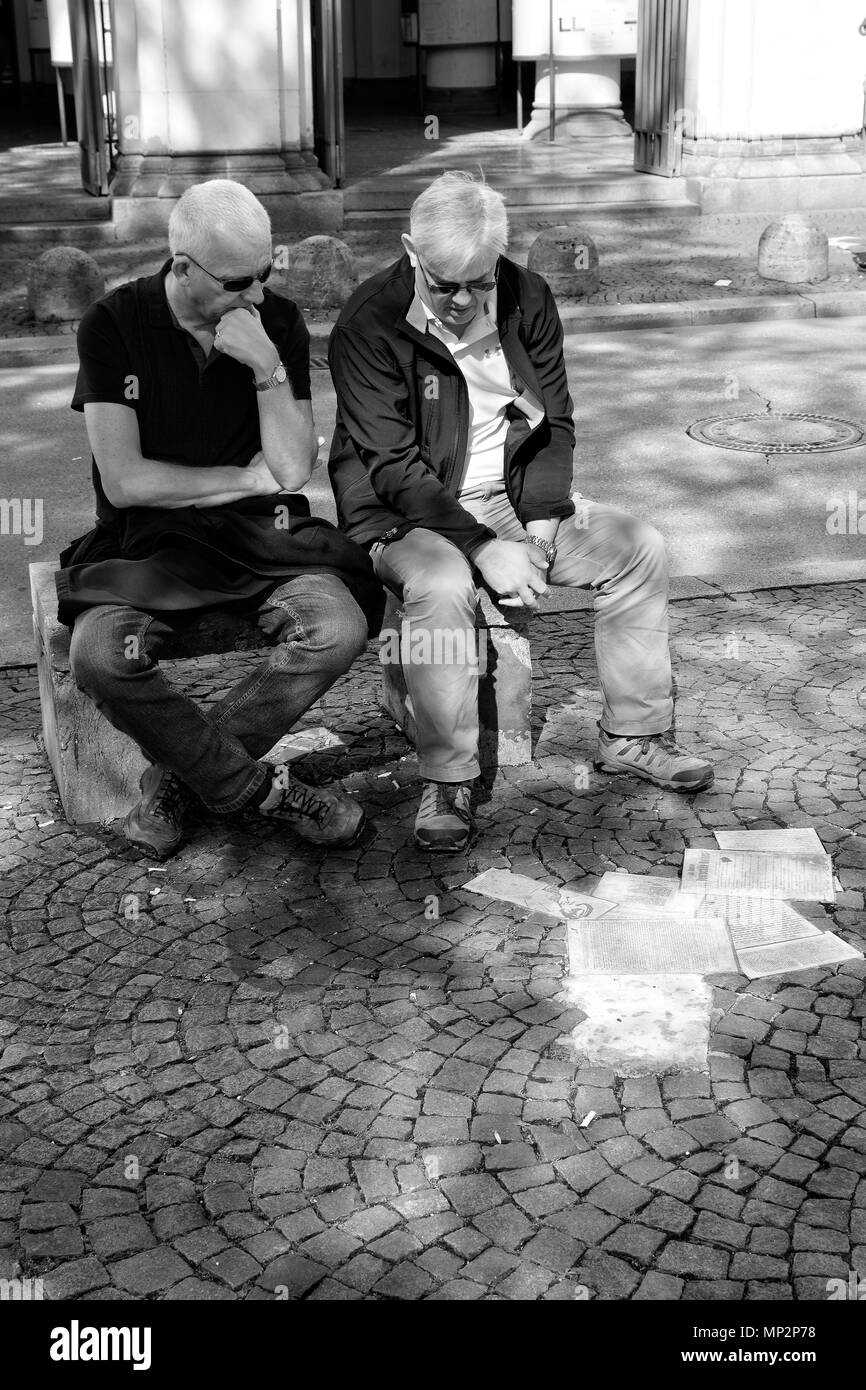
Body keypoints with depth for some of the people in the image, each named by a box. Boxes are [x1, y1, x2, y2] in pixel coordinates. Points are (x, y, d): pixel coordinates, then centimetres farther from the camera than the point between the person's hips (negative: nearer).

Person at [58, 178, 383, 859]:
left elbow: (294, 470, -4)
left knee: (340, 627, -28)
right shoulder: (115, 326, -6)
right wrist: (250, 478, -5)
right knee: (99, 654, -32)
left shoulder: (279, 323, 2)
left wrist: (268, 368, -18)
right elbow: (125, 482, -10)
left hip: (262, 536, 2)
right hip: (147, 541, -2)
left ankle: (180, 768, -10)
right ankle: (268, 790, -14)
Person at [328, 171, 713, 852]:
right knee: (442, 586, -37)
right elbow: (393, 464, -21)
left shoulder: (527, 298, -1)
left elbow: (555, 425, 5)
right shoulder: (370, 324, -17)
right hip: (406, 514, -5)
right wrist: (485, 548, -27)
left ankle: (633, 736, 3)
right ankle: (447, 781, -24)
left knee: (640, 548, -8)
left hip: (512, 498, 5)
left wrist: (539, 523, -11)